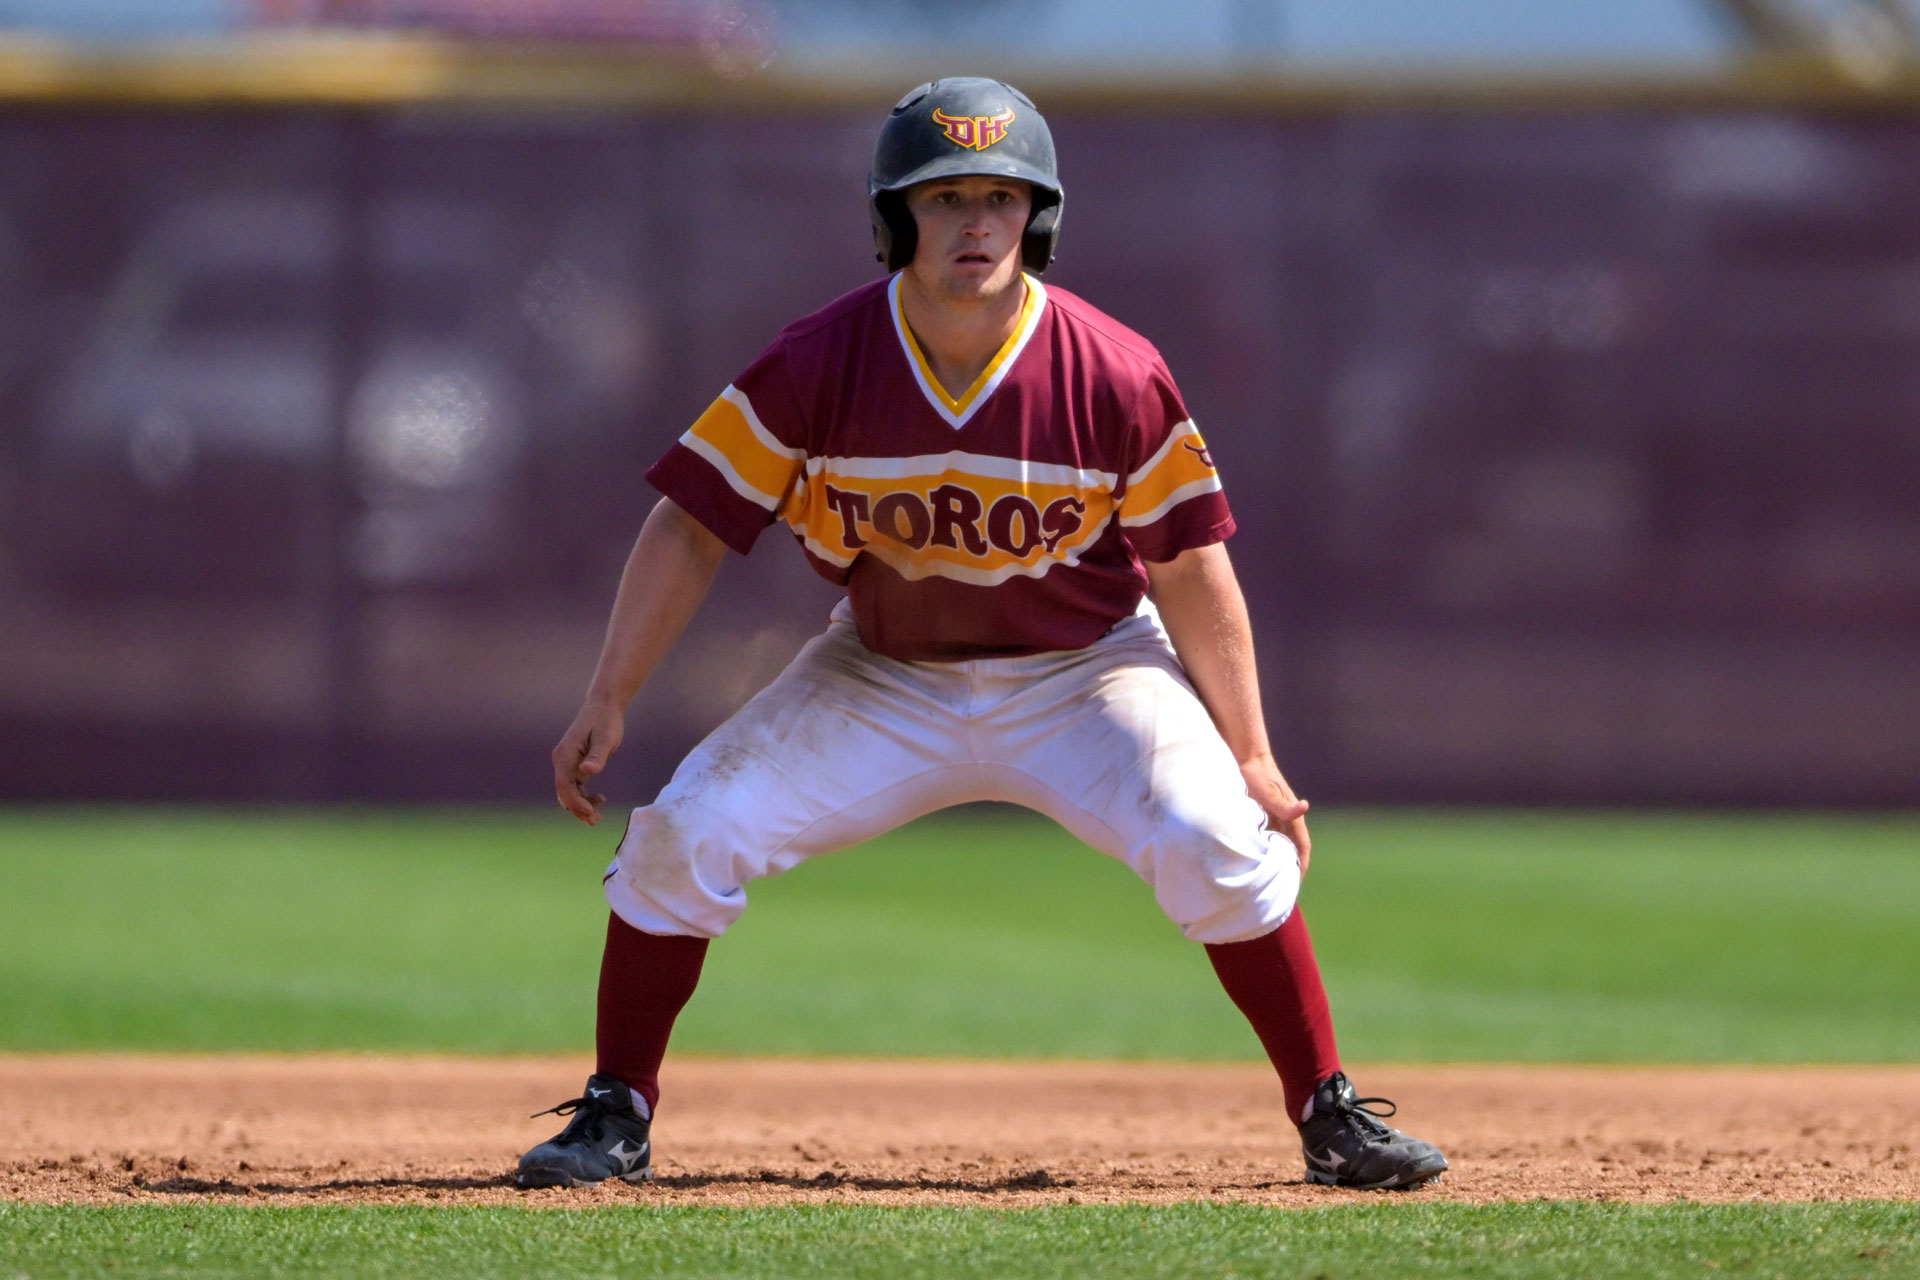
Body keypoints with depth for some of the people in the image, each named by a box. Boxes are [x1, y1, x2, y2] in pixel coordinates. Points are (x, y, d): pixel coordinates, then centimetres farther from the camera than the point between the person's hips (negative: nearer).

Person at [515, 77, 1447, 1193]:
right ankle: (618, 1119, 5)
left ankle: (1332, 1115, -8)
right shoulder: (815, 368, -19)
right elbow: (694, 528, -12)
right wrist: (608, 704, -17)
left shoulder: (1119, 379, -21)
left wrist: (1252, 759, -10)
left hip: (1087, 670, -1)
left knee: (1218, 843, -25)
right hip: (883, 678, 2)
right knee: (687, 836, -13)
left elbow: (1190, 570, -11)